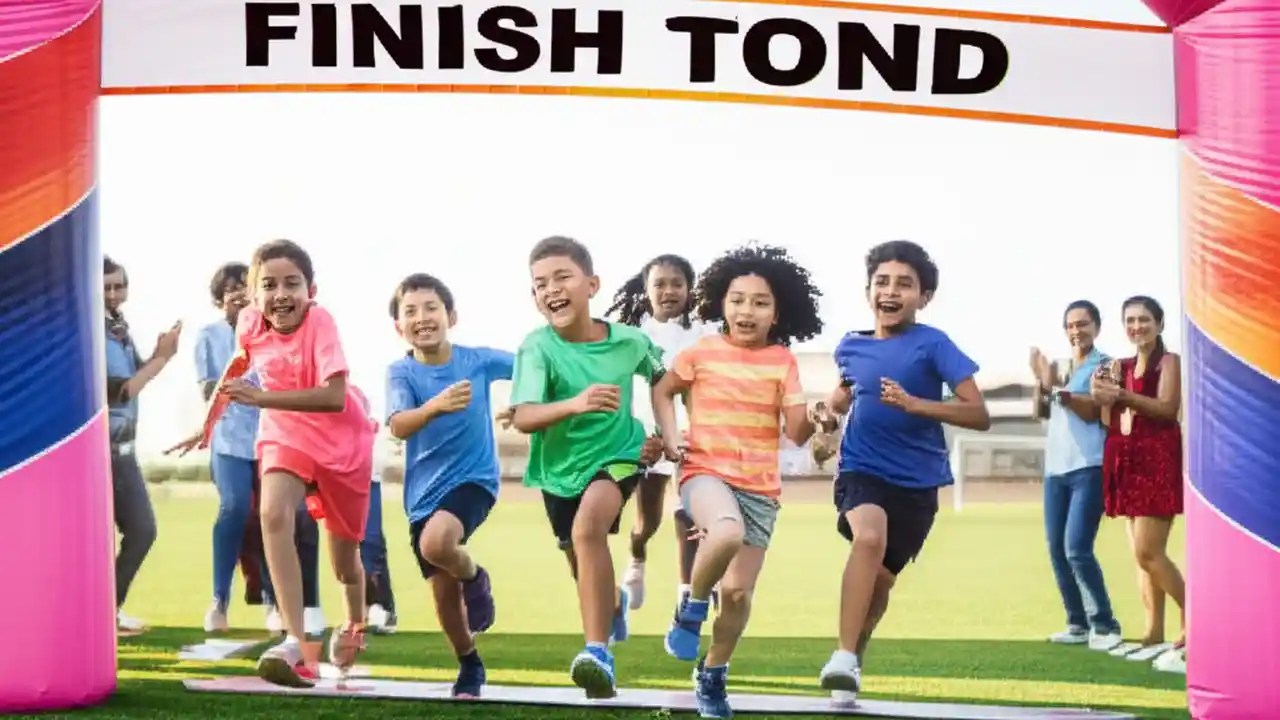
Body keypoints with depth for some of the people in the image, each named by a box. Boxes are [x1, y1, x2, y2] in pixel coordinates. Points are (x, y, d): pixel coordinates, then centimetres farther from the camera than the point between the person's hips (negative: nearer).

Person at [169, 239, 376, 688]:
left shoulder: (319, 322, -28)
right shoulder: (249, 322, -14)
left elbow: (334, 397, -39)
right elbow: (239, 366, 10)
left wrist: (261, 397, -44)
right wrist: (210, 421, 19)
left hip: (341, 440, -3)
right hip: (285, 433, 3)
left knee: (343, 560, 10)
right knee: (273, 514, -29)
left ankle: (354, 625, 45)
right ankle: (296, 644, -34)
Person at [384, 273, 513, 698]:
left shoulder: (477, 360, -7)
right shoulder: (401, 372, -9)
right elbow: (398, 427, -28)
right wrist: (435, 406, -45)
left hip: (474, 478, -2)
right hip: (424, 492, 2)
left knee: (436, 542, -32)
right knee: (443, 591, 6)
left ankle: (475, 577, 1)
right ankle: (469, 664, 32)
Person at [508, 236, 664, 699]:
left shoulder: (629, 341, -14)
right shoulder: (537, 347, -20)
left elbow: (662, 380, 9)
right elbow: (522, 418, -32)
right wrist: (575, 403, -48)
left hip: (618, 455, -2)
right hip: (560, 468, 2)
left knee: (588, 526, -33)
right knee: (584, 569, 20)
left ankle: (598, 651, -32)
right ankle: (614, 602, 59)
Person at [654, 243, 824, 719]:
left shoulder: (783, 362, 2)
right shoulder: (702, 352, -1)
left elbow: (797, 433, -2)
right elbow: (662, 390, 15)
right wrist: (670, 439, 2)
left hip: (760, 488, 3)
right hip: (706, 473, -2)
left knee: (738, 592, 2)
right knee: (728, 532, -36)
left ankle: (713, 674, 26)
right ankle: (693, 605, -9)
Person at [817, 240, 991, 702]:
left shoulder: (932, 344, -11)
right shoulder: (851, 347, 1)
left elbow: (979, 415, -17)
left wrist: (913, 403, -28)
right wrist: (828, 413, 4)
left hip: (917, 483, 0)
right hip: (862, 470, 0)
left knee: (882, 577, 13)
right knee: (869, 537, -31)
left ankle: (854, 657, 40)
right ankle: (844, 656, -30)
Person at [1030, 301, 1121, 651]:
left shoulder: (1103, 365, -2)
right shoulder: (1059, 365, 17)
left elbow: (1092, 411, -13)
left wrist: (1055, 387, -20)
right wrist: (1041, 383, -5)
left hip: (1089, 468, -7)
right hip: (1055, 469, 7)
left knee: (1077, 549, -15)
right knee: (1057, 551, 5)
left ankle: (1105, 625, -7)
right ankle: (1078, 624, 12)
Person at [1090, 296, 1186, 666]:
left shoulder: (1169, 361, -2)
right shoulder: (1121, 366, 16)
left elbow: (1167, 408, -16)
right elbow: (1109, 422, 12)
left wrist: (1121, 395, -23)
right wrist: (1104, 397, -7)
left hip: (1157, 462, -7)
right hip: (1127, 463, 7)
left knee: (1148, 553, -12)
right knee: (1142, 554, 5)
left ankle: (1193, 619, 2)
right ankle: (1154, 634, 8)